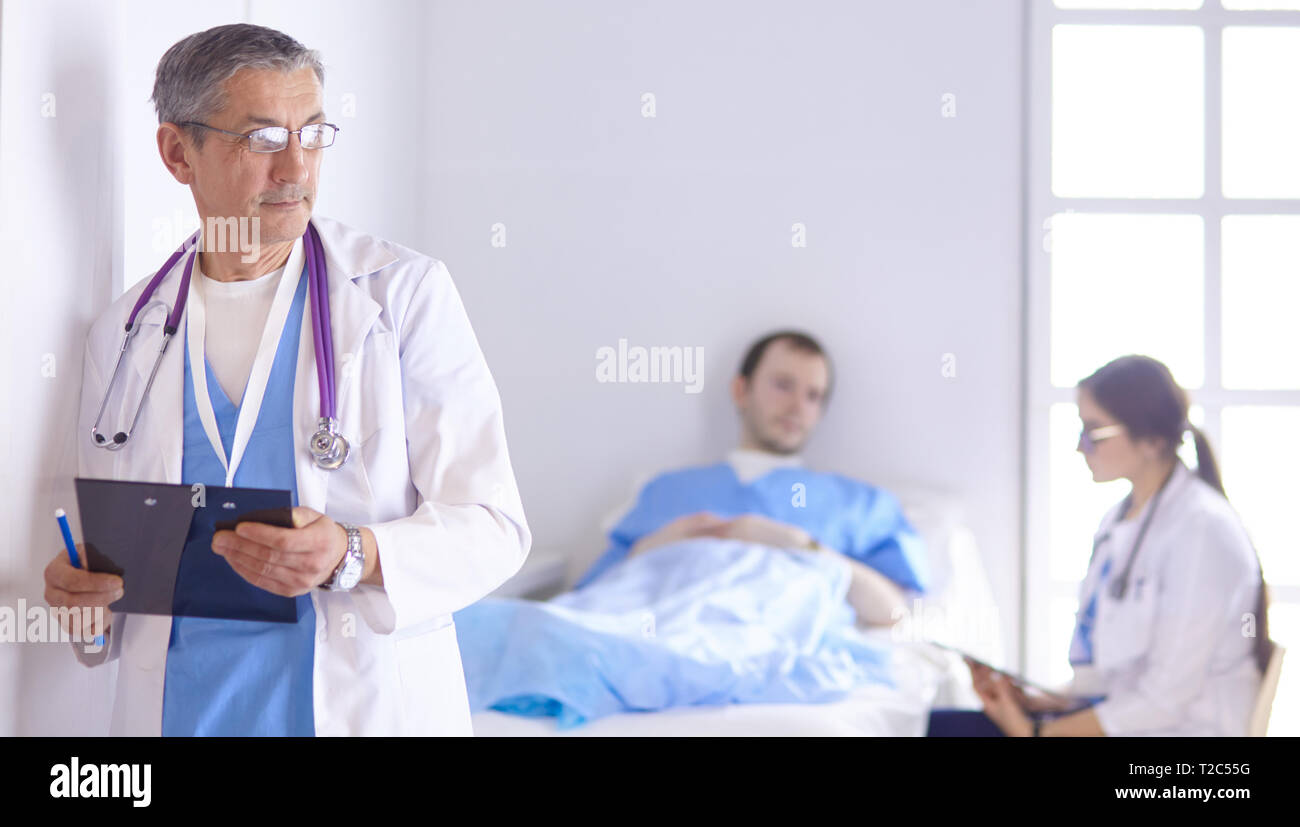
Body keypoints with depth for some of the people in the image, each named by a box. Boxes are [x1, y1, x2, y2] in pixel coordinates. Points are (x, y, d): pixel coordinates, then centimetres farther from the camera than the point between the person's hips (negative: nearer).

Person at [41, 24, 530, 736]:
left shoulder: (407, 293, -3)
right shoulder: (123, 335, 7)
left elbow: (490, 528, -7)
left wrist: (350, 558, -24)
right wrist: (83, 595, -8)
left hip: (367, 706, -2)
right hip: (177, 707, 3)